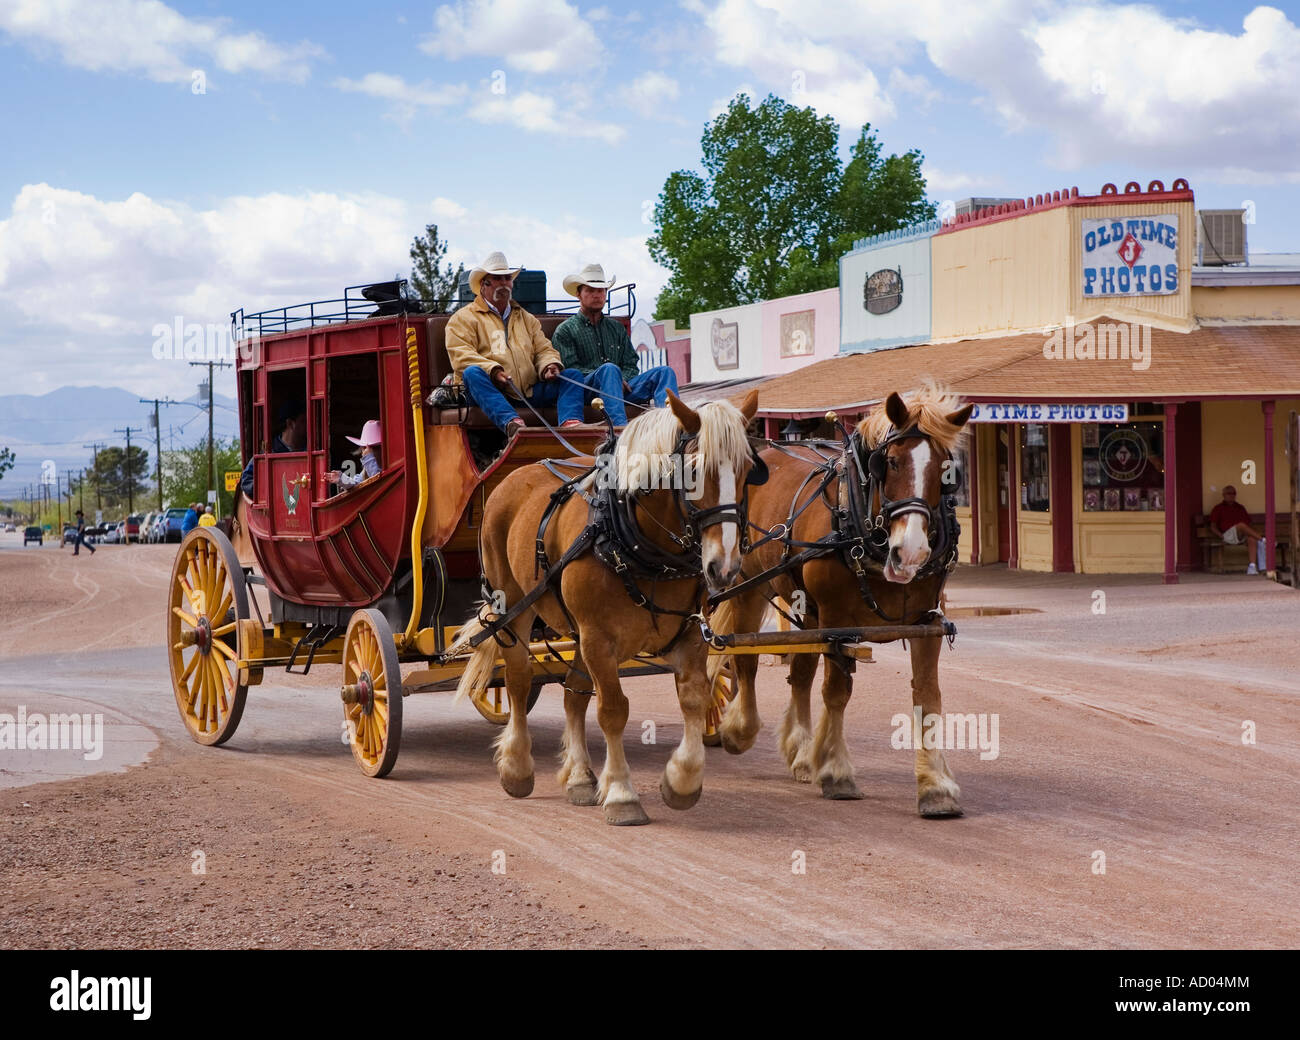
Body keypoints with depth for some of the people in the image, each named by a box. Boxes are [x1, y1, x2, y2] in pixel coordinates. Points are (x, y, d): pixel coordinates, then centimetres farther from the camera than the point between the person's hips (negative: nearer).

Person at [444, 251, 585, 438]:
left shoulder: (526, 318, 31)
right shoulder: (463, 318, 13)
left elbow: (543, 349, 23)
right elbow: (461, 355, -3)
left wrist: (549, 365, -3)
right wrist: (493, 370, -20)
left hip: (529, 391, 5)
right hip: (493, 391, -4)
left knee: (573, 375, -13)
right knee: (472, 372, -36)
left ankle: (571, 423, -43)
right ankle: (512, 424, -59)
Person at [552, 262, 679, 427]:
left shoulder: (617, 328, 28)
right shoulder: (565, 331, 12)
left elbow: (631, 364, 19)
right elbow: (570, 369, -2)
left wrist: (623, 380, -5)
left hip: (622, 389, 5)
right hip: (585, 391, -5)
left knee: (665, 371, -16)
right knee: (609, 369, -37)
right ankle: (620, 425, -58)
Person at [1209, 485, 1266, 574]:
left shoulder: (1240, 507, 26)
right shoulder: (1218, 509, 14)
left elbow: (1248, 522, 22)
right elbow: (1213, 526, 6)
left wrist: (1251, 531, 0)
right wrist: (1221, 535, -11)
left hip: (1243, 535, 3)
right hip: (1228, 535, -3)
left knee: (1252, 538, -33)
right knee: (1241, 525, -34)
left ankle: (1252, 566, -44)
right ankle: (1263, 540, -38)